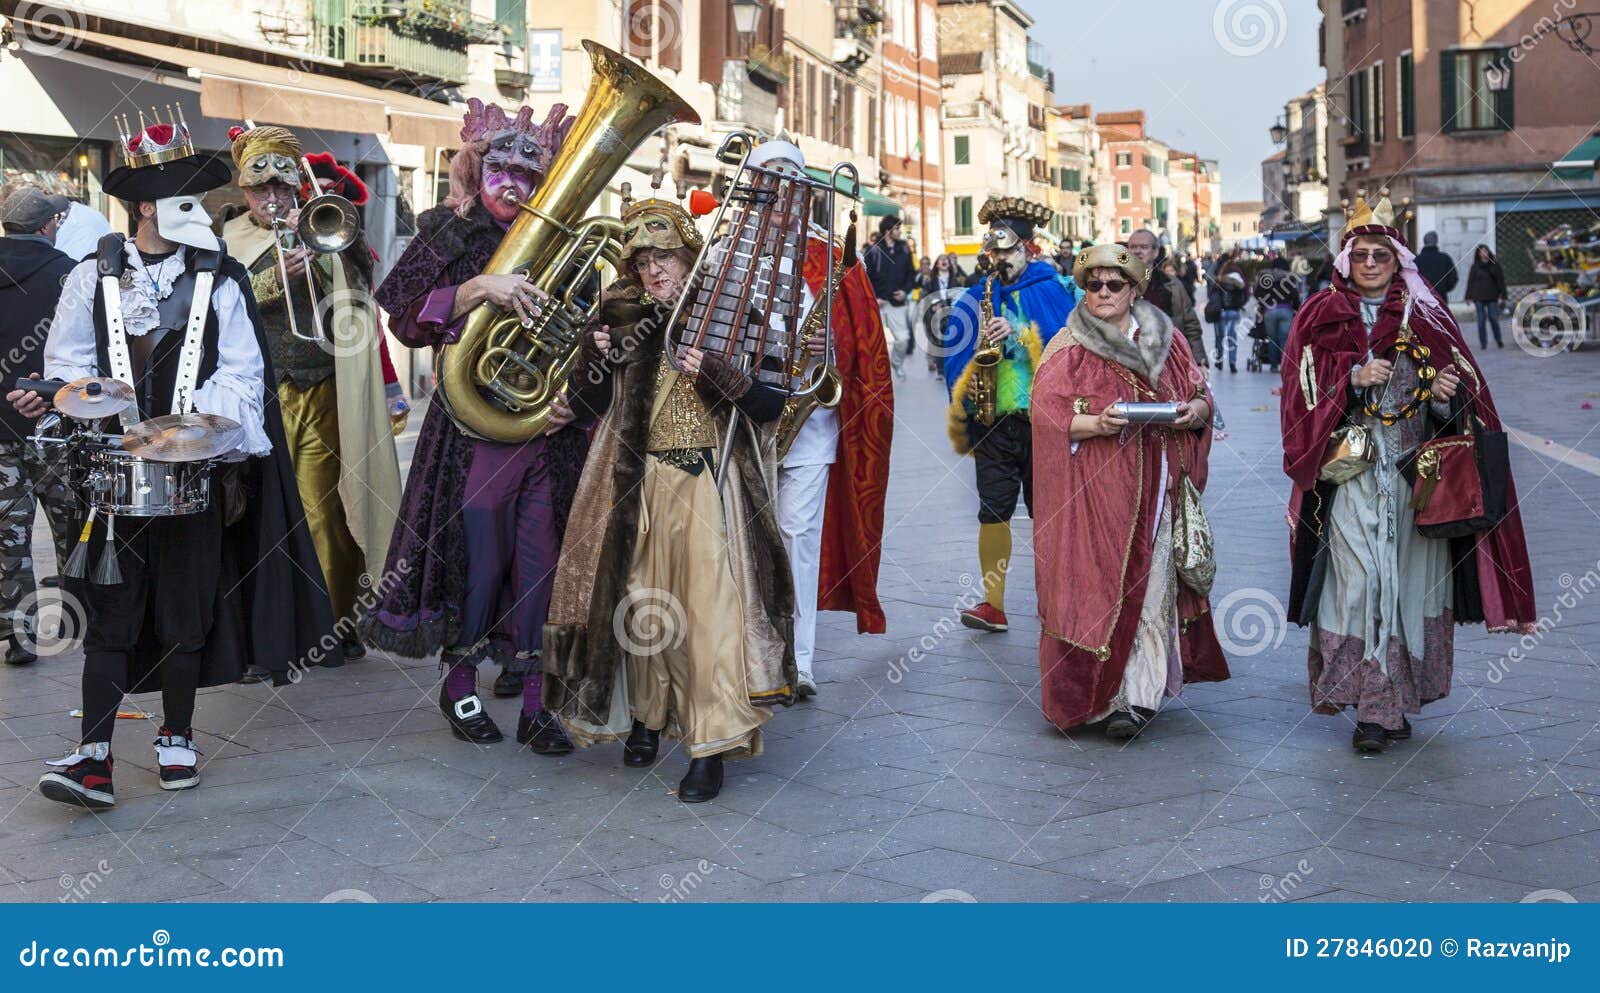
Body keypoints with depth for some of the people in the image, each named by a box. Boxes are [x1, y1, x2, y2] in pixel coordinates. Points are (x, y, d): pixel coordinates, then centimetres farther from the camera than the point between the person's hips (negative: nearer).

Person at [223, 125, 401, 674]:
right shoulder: (229, 239, 11)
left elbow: (359, 287, 3)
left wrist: (319, 246, -8)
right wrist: (275, 278, -15)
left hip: (319, 395, 1)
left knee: (323, 511, 0)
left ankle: (337, 621, 13)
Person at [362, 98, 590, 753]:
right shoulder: (449, 238, 3)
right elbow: (405, 320, -9)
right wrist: (479, 289, -21)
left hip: (549, 429, 3)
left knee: (539, 565, 3)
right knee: (479, 561, 0)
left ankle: (533, 703, 11)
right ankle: (460, 685, 22)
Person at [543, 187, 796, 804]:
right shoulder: (623, 320, 9)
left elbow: (772, 405, -5)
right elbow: (590, 410, 8)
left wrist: (714, 374, -18)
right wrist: (596, 359, -9)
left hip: (709, 486, -3)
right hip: (639, 487, 3)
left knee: (708, 609, -9)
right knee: (641, 607, 8)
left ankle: (711, 745, -4)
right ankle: (647, 717, 27)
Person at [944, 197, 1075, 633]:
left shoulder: (1052, 291, 3)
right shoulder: (977, 297, 12)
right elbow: (956, 356, 9)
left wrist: (1020, 333, -18)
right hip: (993, 418, 2)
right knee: (992, 510, -3)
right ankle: (992, 604, 0)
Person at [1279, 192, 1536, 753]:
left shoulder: (1428, 317, 9)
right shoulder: (1321, 317, 6)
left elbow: (1465, 391, 9)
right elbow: (1303, 393, 0)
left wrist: (1446, 397, -13)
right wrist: (1352, 380, -16)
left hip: (1416, 472, 2)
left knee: (1411, 580, 2)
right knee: (1358, 581, -9)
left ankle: (1400, 699, 15)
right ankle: (1373, 707, -3)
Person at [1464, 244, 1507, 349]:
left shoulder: (1495, 265, 4)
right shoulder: (1475, 267, 4)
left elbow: (1501, 280, 5)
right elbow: (1470, 282, 6)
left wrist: (1503, 296, -1)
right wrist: (1469, 297, 1)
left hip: (1492, 297, 0)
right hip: (1479, 297, 0)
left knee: (1494, 319, -1)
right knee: (1481, 319, 1)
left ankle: (1499, 341, 13)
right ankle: (1483, 343, 7)